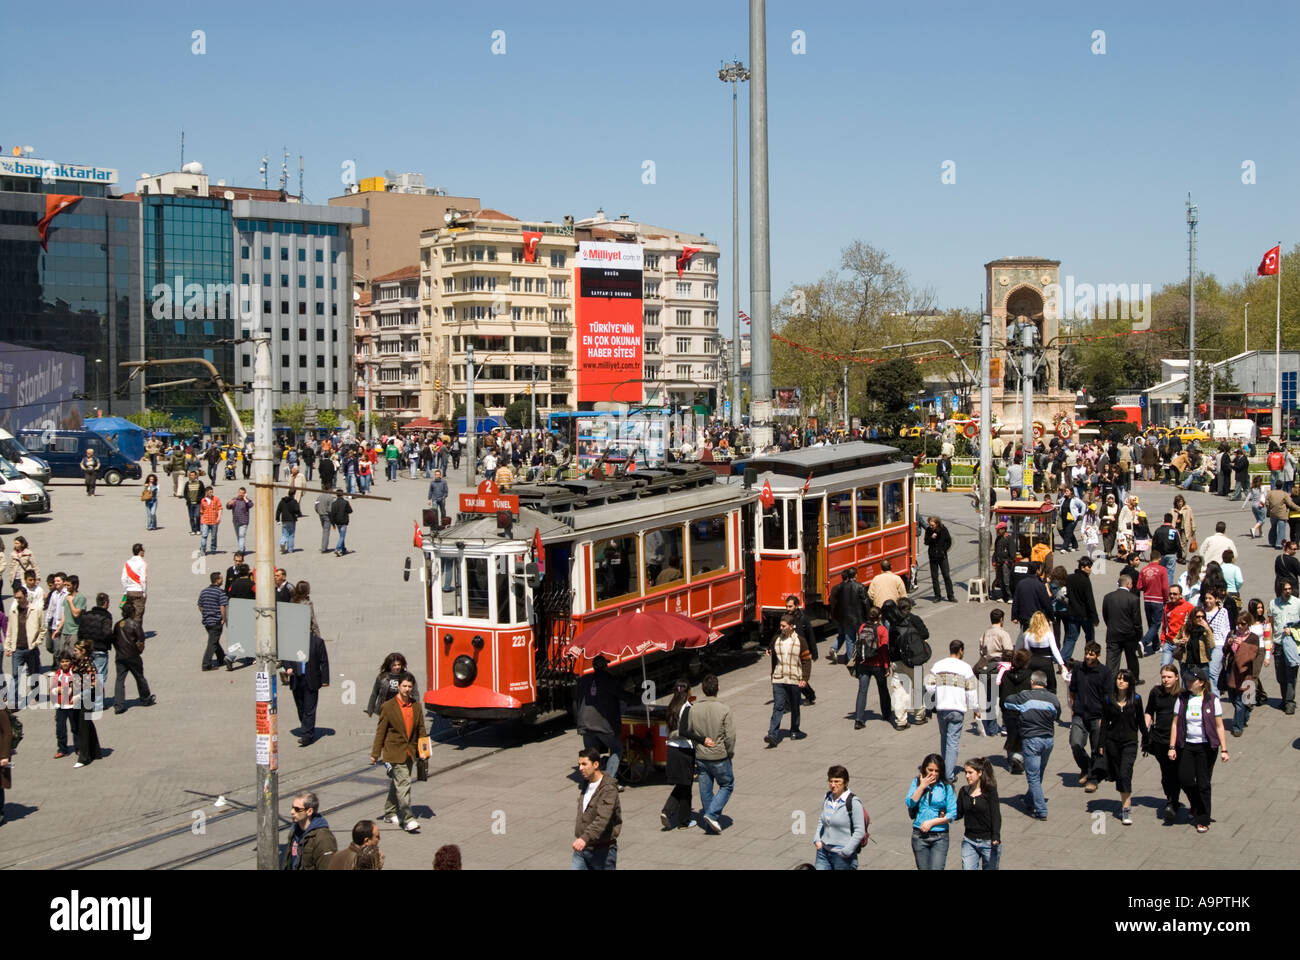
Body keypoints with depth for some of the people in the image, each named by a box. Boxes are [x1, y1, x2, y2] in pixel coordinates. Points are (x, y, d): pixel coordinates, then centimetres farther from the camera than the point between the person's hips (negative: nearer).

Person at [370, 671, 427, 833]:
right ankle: (408, 819, -13)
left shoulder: (417, 707, 7)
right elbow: (380, 731, -4)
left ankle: (390, 813, 31)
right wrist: (375, 753, -4)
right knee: (403, 783, -12)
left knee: (396, 783, 16)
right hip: (394, 752, -5)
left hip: (410, 752, 5)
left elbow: (421, 730, 14)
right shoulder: (388, 707, -6)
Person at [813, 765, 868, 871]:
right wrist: (817, 839, 6)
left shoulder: (853, 803, -14)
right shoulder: (827, 798, 5)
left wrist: (845, 852, -17)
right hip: (823, 852, 5)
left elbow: (860, 831, -14)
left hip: (843, 856, -5)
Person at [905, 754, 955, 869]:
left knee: (936, 868, -13)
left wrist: (931, 822, -12)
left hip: (939, 838, -2)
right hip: (919, 835, 3)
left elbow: (952, 814, -6)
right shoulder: (917, 782, 2)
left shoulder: (947, 787, -4)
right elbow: (910, 803, -9)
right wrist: (922, 786, -13)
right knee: (923, 868, 11)